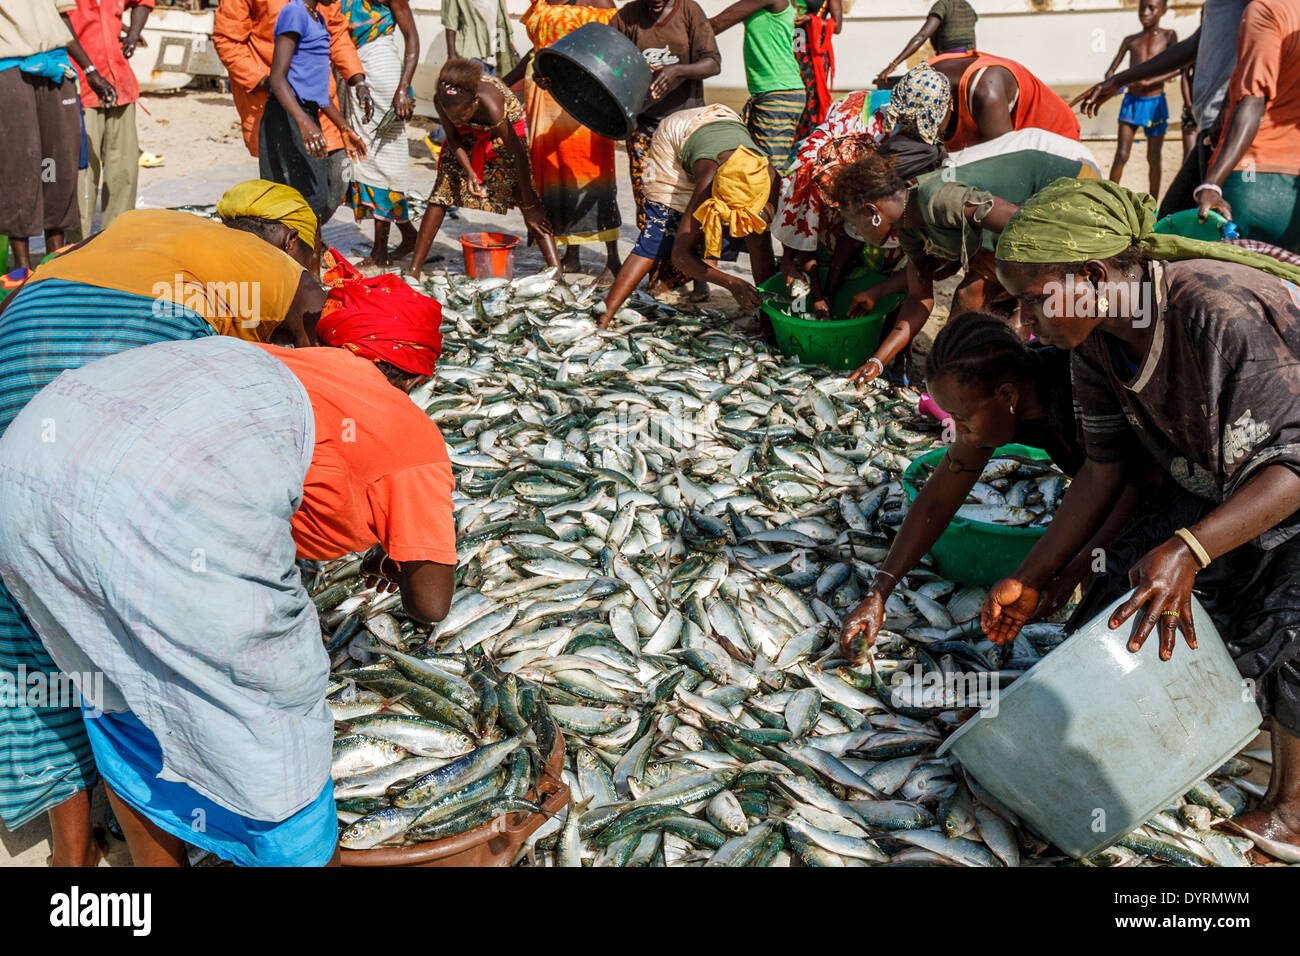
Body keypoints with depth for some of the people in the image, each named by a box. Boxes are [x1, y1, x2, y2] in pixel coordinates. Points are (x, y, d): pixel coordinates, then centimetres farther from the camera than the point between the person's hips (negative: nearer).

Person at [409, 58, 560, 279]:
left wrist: (529, 208, -34)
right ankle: (414, 268, 1)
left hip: (504, 132, -4)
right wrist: (469, 172, -29)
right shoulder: (440, 100, -31)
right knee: (441, 193, -3)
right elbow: (453, 137, -12)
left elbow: (519, 156, -36)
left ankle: (555, 269, -24)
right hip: (469, 136, 4)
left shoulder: (490, 104, -41)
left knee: (526, 192, -20)